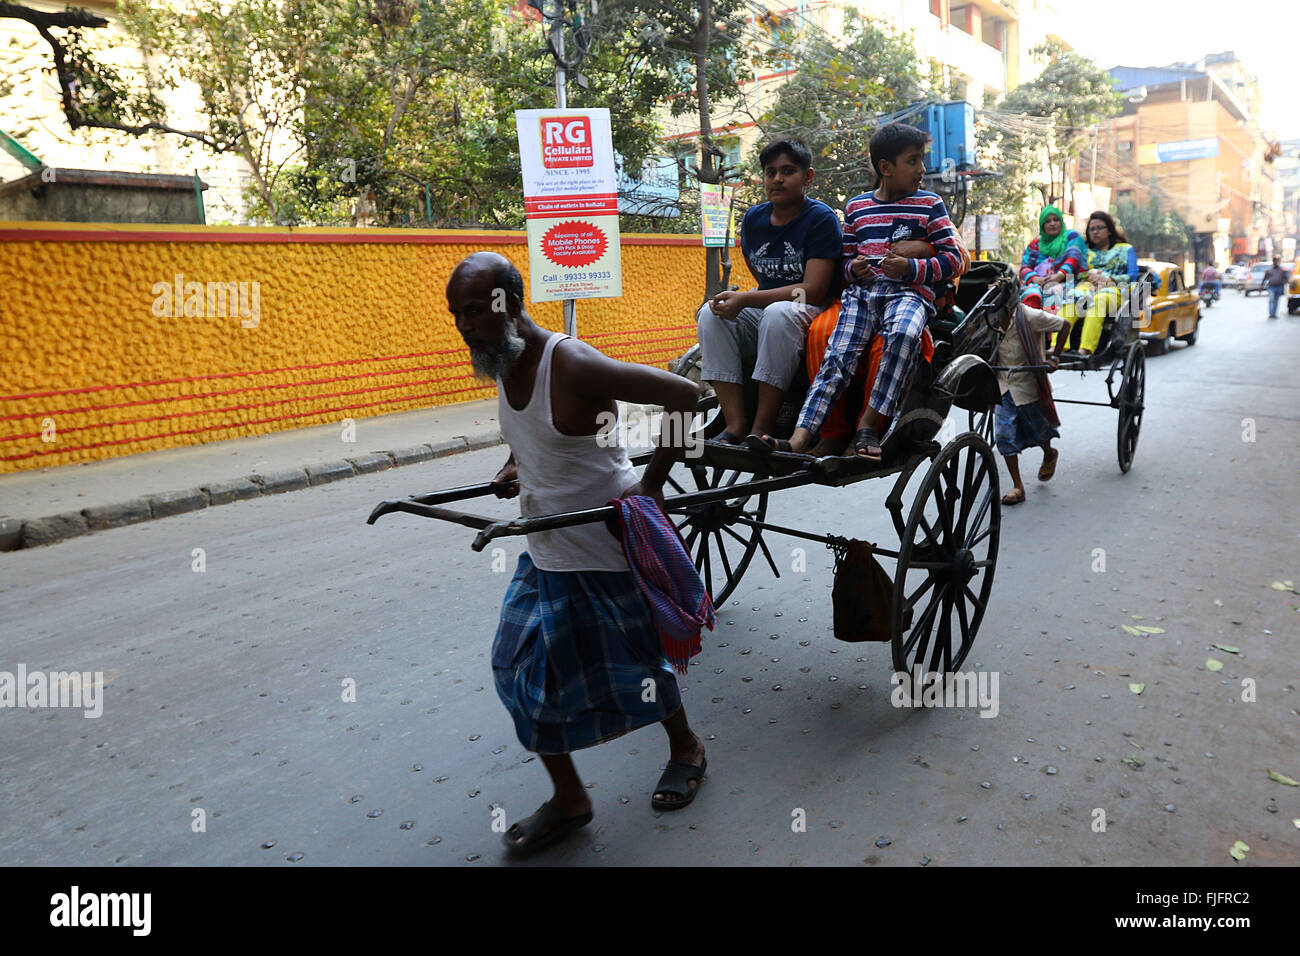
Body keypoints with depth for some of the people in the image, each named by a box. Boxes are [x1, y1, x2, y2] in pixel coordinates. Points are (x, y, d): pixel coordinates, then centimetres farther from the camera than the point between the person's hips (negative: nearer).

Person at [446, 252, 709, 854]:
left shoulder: (572, 366, -26)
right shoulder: (502, 365, 0)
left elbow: (683, 395, -27)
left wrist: (651, 483, -25)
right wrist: (514, 467, 7)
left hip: (609, 548, -8)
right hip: (546, 552, 8)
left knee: (637, 660, 9)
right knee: (522, 668, 6)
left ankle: (686, 751, 40)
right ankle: (568, 800, 23)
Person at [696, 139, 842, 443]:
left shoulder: (821, 218, -10)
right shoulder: (753, 218, 8)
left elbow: (813, 290, -19)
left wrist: (745, 299, -23)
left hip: (810, 312, -6)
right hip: (763, 313, 6)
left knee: (779, 313, -37)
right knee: (711, 313, -20)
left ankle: (762, 428, -31)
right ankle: (735, 426, -27)